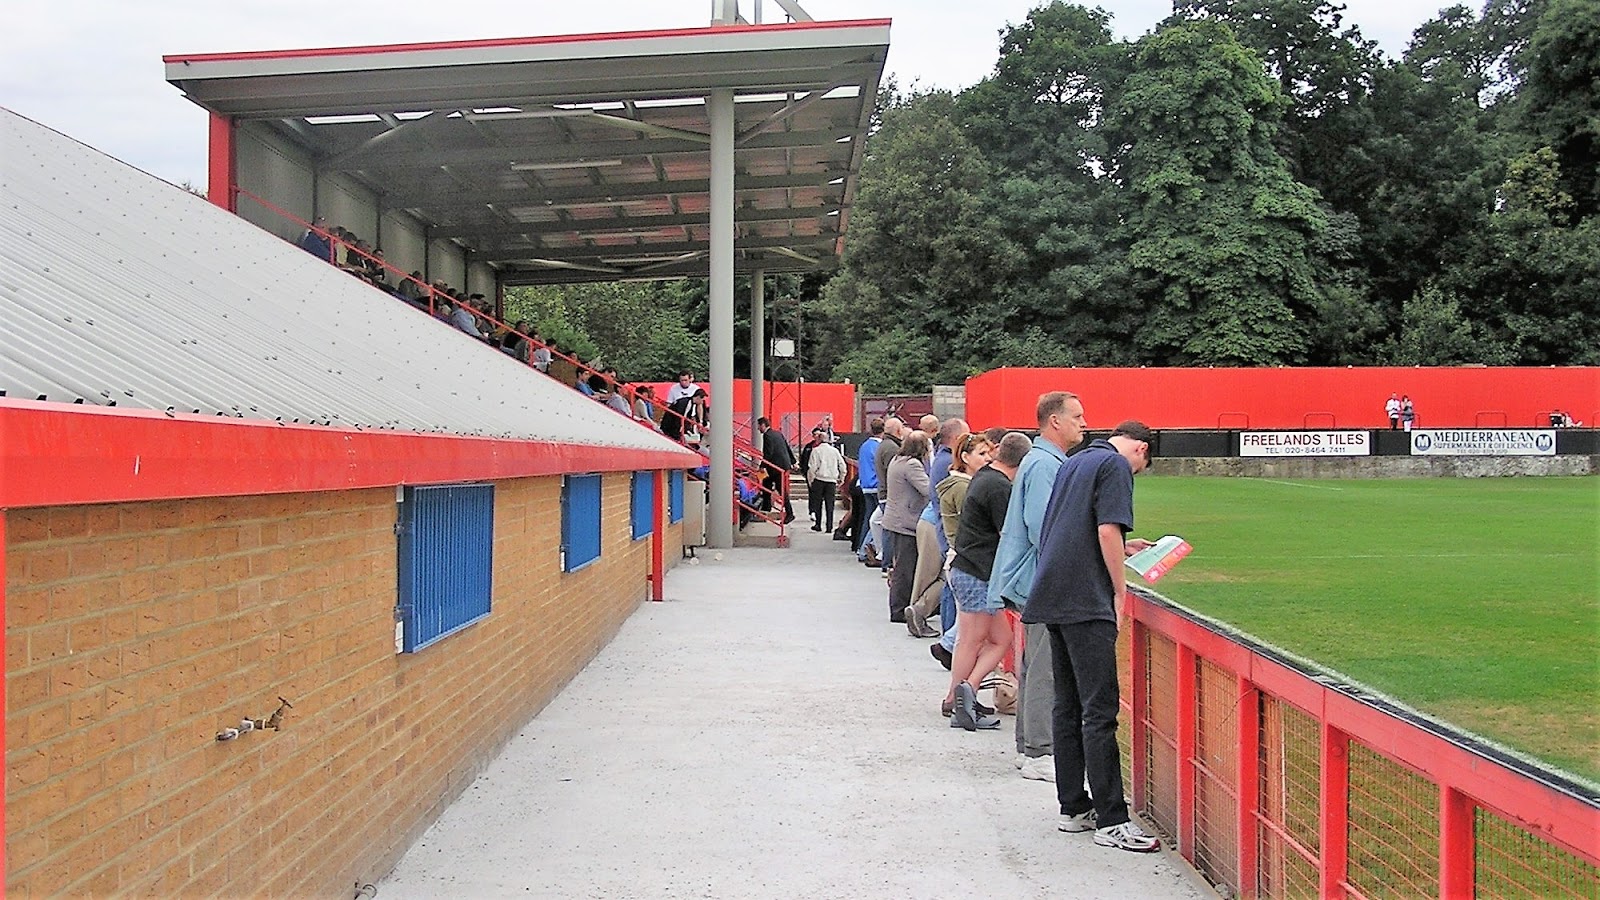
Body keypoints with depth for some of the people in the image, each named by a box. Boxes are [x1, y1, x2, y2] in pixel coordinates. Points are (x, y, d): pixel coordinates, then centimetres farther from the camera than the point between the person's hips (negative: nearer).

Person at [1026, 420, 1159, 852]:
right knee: (1100, 711, -8)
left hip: (1053, 597, 9)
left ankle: (1073, 808, 16)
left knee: (1068, 707, 12)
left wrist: (1121, 550, 30)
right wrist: (1120, 589, -6)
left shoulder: (1075, 463, 22)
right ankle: (1111, 821, -8)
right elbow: (1107, 530, -14)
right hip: (1086, 601, -9)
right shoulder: (1115, 465, -4)